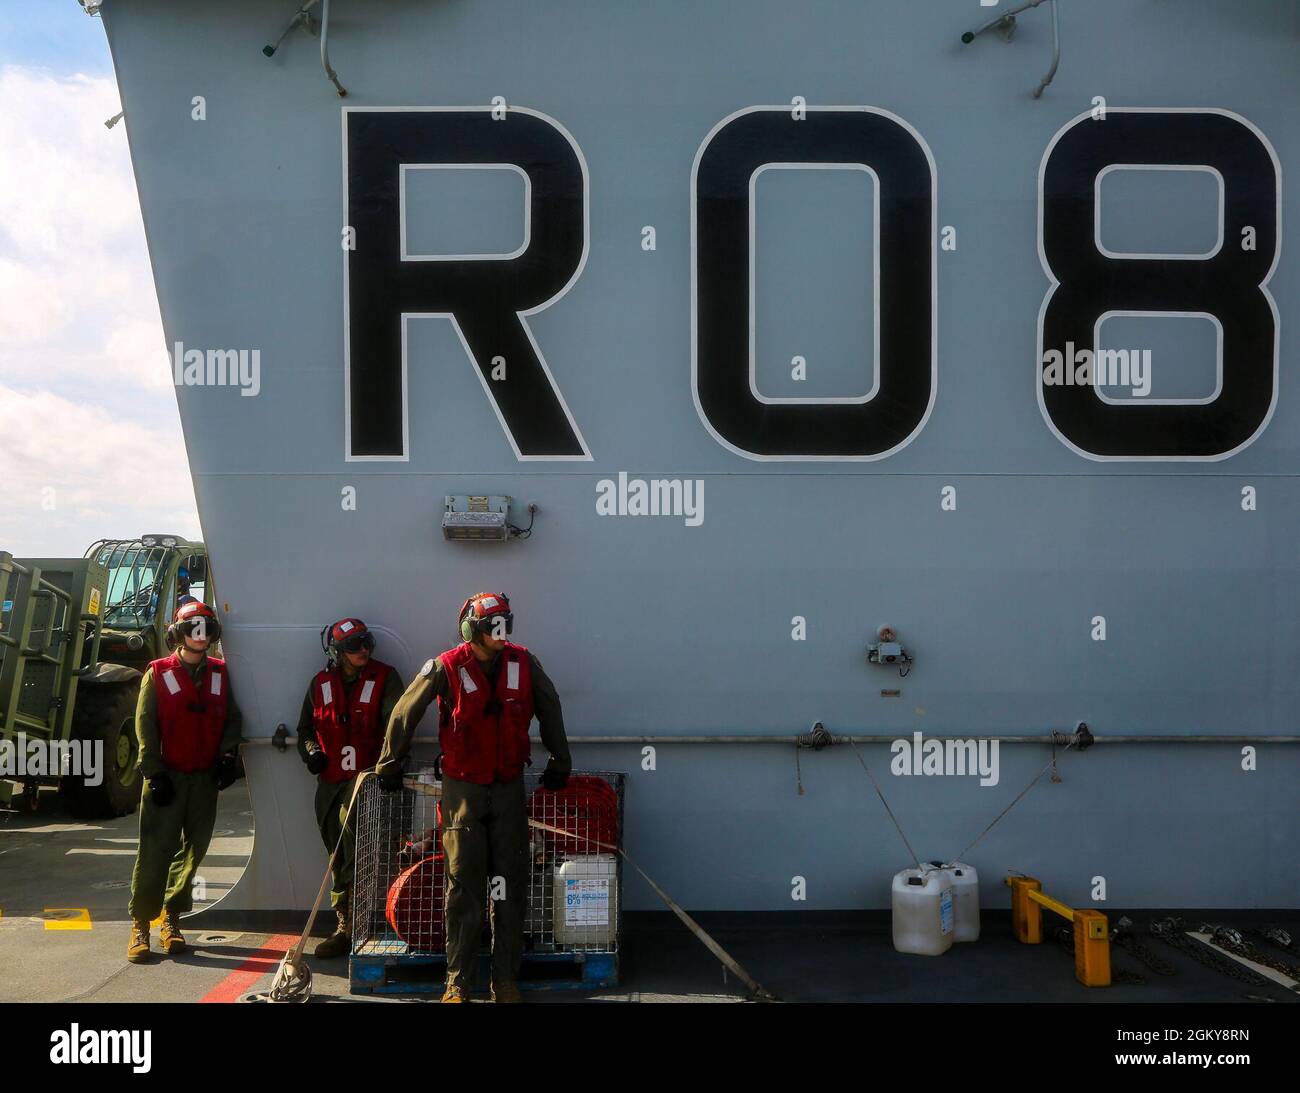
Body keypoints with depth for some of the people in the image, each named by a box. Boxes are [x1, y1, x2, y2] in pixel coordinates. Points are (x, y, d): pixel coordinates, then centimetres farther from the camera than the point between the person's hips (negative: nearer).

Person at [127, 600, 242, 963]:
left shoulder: (219, 674, 10)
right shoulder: (158, 674, 0)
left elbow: (233, 718, 13)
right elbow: (145, 725, -4)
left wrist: (228, 755, -2)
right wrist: (154, 772, -10)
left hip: (205, 777, 4)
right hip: (167, 776, -4)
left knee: (194, 849, 6)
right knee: (155, 851, -7)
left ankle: (171, 918, 18)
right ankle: (140, 924, 0)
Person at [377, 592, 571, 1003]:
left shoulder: (523, 664, -1)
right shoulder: (446, 668, -9)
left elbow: (550, 709, 12)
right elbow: (405, 713, 1)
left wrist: (560, 762, 17)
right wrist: (389, 766, 7)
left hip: (509, 788, 3)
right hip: (462, 788, -3)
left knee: (511, 887, 5)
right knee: (463, 887, 0)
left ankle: (506, 980, 13)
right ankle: (459, 981, 8)